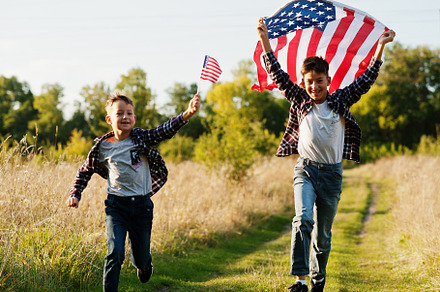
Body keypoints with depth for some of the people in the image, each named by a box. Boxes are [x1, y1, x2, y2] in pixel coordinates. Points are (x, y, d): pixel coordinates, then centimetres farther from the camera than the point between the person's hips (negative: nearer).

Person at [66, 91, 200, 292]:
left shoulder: (142, 139, -3)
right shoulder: (103, 147, 0)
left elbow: (166, 130, -20)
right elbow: (85, 171, 16)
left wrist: (187, 114, -36)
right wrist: (75, 194, 5)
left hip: (142, 205, 0)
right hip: (116, 205, 0)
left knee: (141, 258, 12)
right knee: (115, 254, -16)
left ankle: (144, 264, 50)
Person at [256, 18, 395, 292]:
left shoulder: (341, 100, 6)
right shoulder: (300, 100, 5)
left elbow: (366, 80, 5)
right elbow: (279, 76, 2)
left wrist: (381, 46, 3)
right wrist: (266, 41, -3)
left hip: (332, 173, 1)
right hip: (306, 169, -1)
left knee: (323, 233, 8)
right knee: (303, 220, -23)